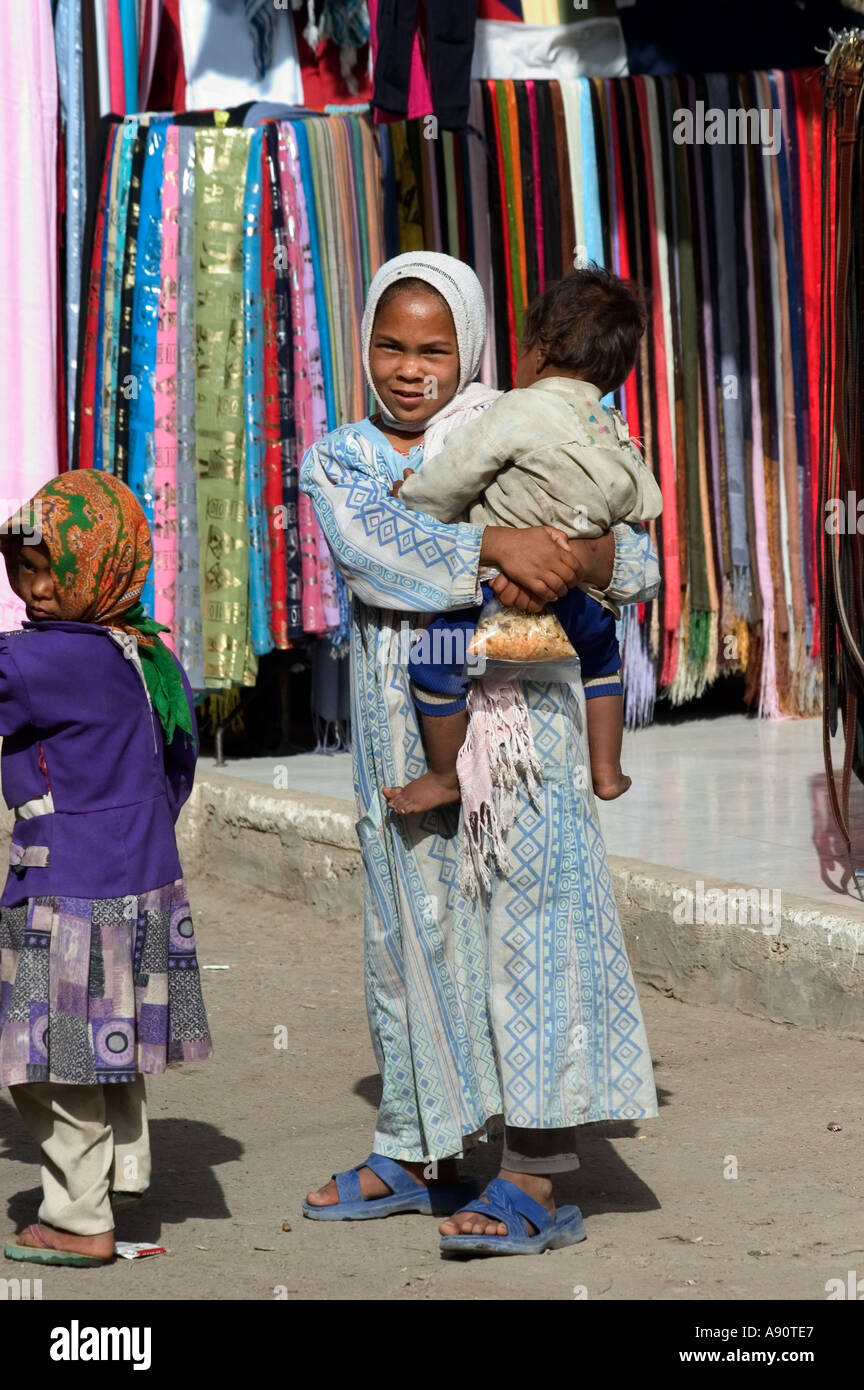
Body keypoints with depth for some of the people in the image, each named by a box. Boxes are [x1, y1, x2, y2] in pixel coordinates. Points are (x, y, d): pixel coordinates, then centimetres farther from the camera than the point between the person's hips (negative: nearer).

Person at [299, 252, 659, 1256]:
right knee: (410, 929, 10)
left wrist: (581, 558, -23)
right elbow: (370, 545, -15)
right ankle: (414, 1160, 22)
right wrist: (495, 545, -30)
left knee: (526, 918, -10)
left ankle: (533, 1182, -11)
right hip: (400, 732, 3)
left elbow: (638, 562, 1)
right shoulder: (340, 460, 7)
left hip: (512, 711, -3)